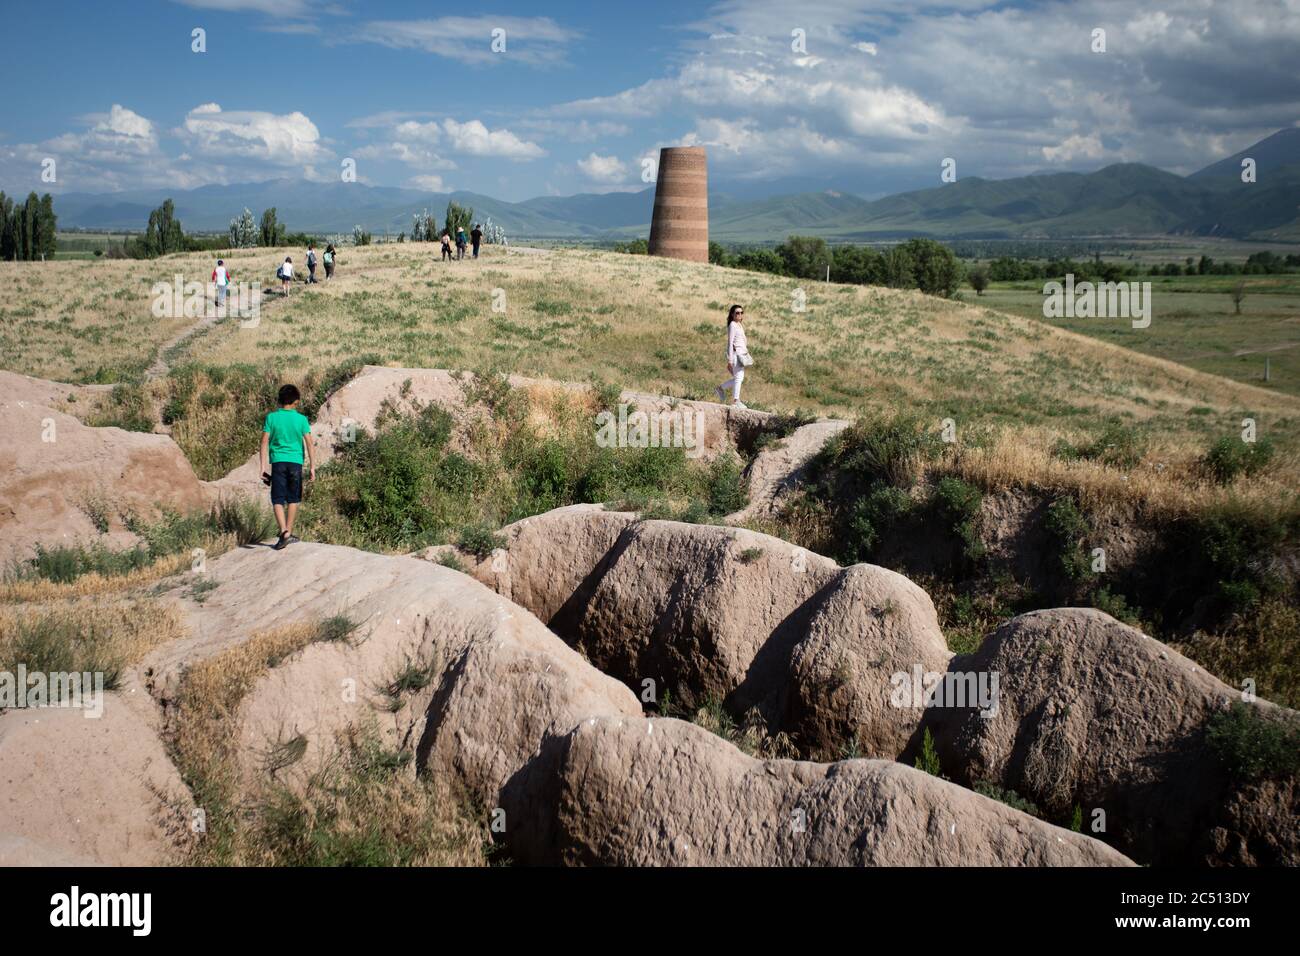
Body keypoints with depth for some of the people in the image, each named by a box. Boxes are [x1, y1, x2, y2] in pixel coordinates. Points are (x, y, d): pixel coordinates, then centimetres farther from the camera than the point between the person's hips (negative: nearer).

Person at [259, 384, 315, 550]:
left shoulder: (271, 417, 0)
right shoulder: (301, 419, -1)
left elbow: (264, 443, -3)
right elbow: (309, 444, -3)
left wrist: (263, 467, 1)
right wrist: (312, 467, 2)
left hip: (278, 461, 0)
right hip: (296, 462, 1)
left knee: (278, 500, 0)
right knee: (293, 499, 14)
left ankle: (284, 532, -18)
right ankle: (288, 532, 19)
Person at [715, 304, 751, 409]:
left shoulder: (740, 325, 17)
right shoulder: (732, 325, -9)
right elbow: (730, 342, -13)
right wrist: (730, 360, -17)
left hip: (742, 354, 9)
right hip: (736, 353, -9)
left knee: (739, 377, 12)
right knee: (739, 377, -9)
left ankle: (720, 388, 27)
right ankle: (736, 401, -6)